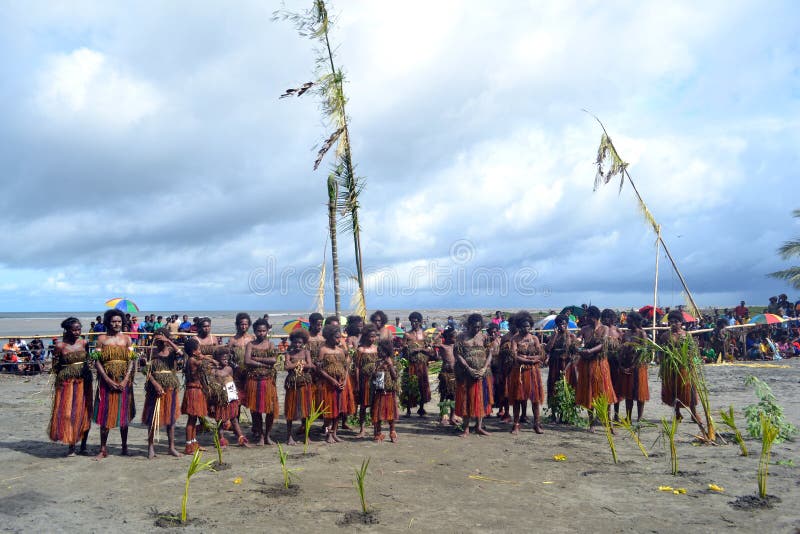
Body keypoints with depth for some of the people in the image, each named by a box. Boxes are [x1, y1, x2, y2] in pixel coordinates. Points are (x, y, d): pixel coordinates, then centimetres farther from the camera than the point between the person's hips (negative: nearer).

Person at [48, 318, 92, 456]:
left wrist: (86, 370, 0)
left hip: (84, 381, 3)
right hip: (67, 382, -3)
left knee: (84, 413, 4)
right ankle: (71, 446, 10)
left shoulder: (84, 343, 4)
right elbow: (55, 367, 0)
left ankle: (83, 445, 15)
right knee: (67, 413, -2)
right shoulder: (60, 346, -6)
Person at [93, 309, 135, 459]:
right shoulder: (101, 338, 1)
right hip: (106, 380, -1)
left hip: (124, 381, 1)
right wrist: (109, 380, -13)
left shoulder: (126, 339, 5)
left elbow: (131, 361, 1)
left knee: (124, 414, 7)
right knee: (105, 414, 0)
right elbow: (97, 362, -4)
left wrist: (125, 380, -11)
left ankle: (124, 447, 18)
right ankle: (103, 449, 10)